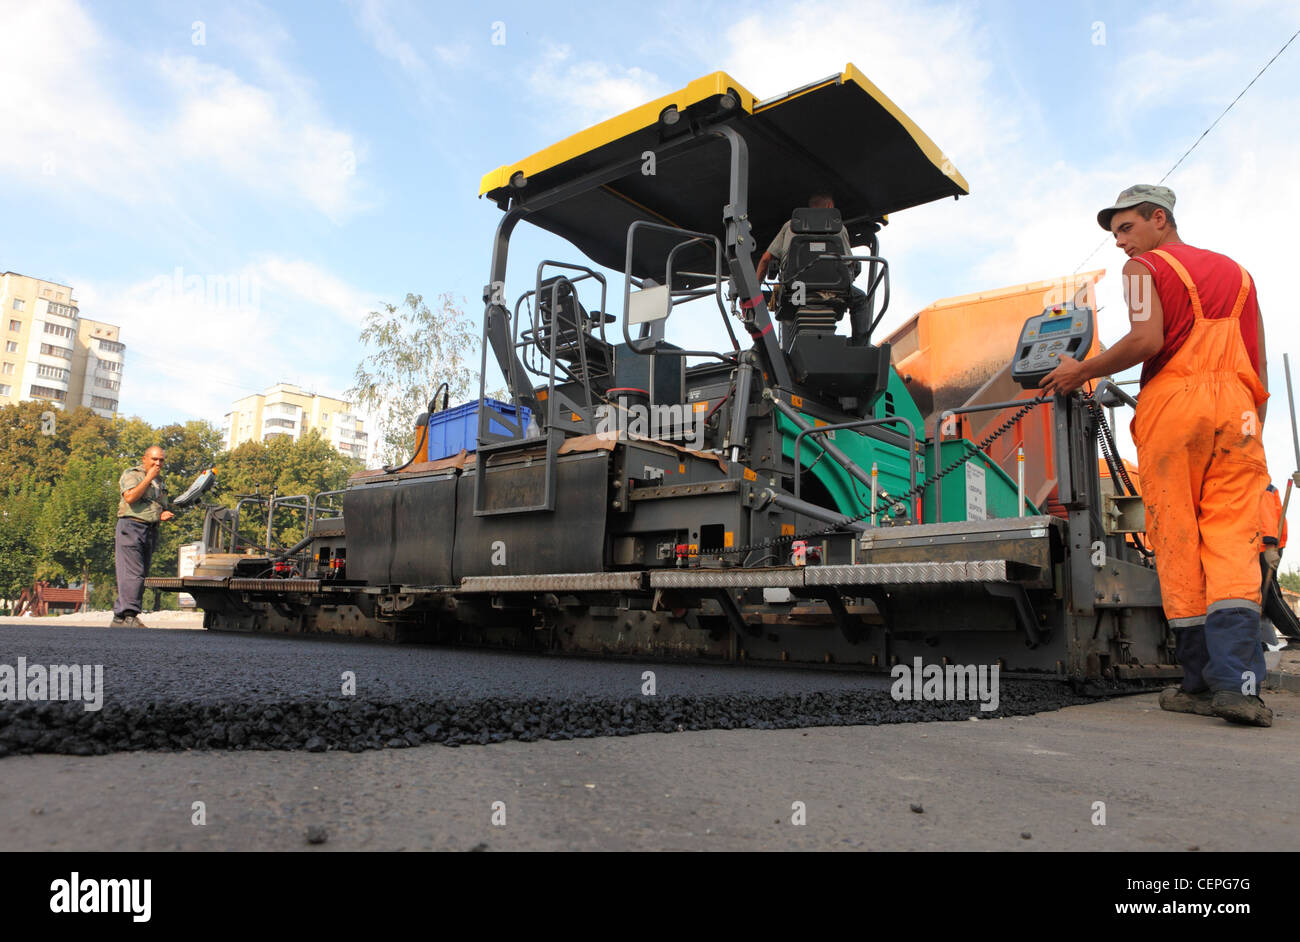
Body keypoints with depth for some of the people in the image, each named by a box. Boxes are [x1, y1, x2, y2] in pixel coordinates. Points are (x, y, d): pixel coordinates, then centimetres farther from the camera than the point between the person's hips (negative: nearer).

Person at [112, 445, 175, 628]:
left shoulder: (160, 481, 22)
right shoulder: (131, 474, 1)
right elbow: (130, 497, -17)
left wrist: (163, 515, 7)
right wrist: (149, 477, -11)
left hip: (151, 531, 7)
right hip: (131, 526, -7)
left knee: (141, 576, 4)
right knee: (132, 574, -15)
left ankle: (119, 617, 8)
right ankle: (127, 614, -17)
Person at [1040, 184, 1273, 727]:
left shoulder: (1146, 267, 8)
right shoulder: (1235, 271, 26)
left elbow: (1148, 339, -11)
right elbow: (1260, 365, 21)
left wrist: (1082, 372, 0)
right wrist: (1253, 426, 23)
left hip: (1172, 400, -4)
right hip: (1237, 406, 5)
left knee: (1178, 540, -1)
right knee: (1232, 540, -3)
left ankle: (1200, 684, 1)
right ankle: (1237, 680, -17)